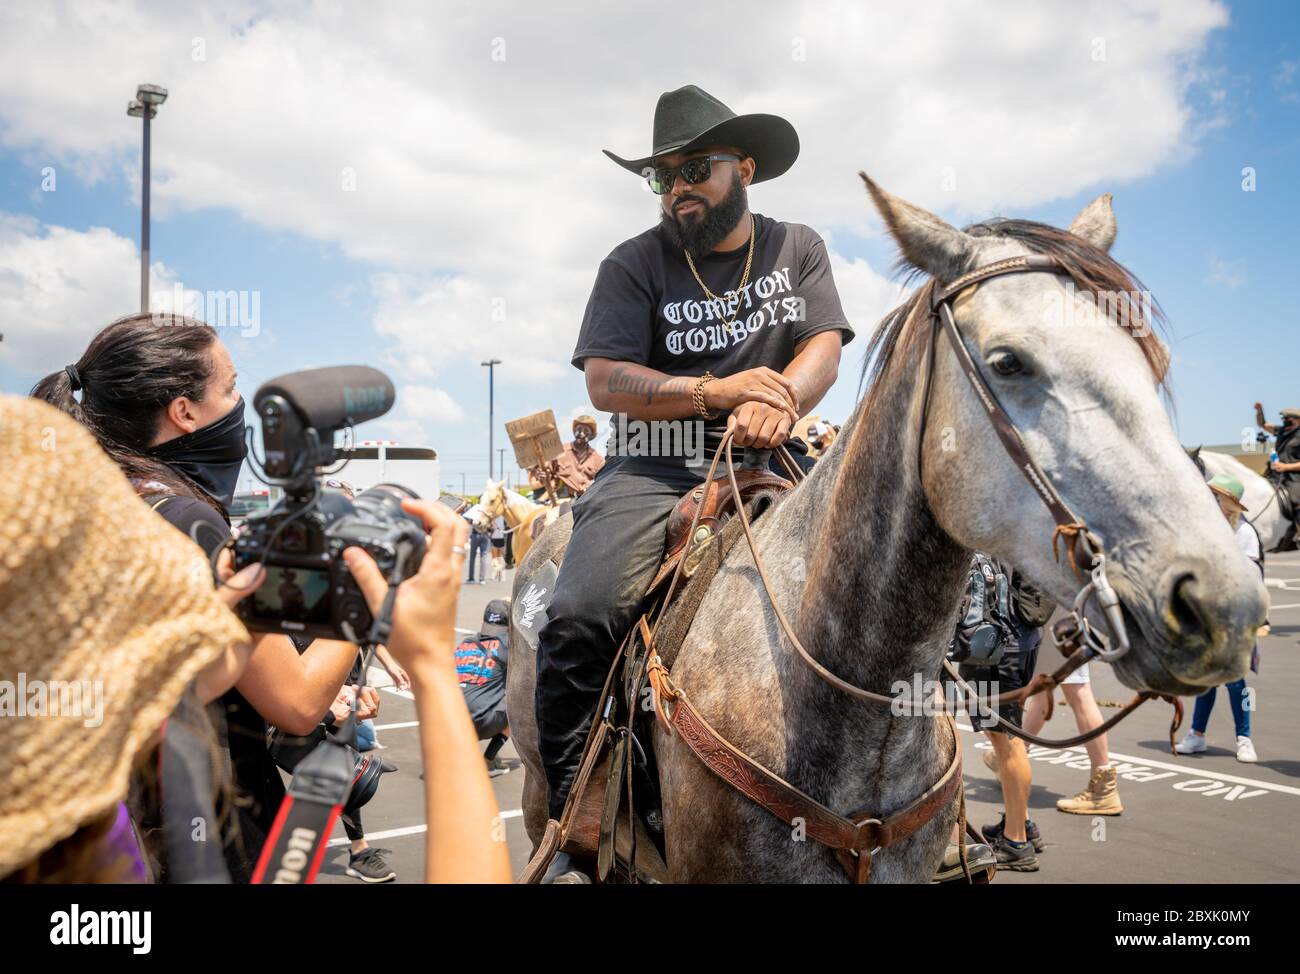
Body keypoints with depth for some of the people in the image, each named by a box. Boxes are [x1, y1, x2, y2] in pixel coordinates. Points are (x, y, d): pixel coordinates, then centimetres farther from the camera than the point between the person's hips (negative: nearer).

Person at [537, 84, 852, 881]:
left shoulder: (797, 248, 15)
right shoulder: (634, 265, 7)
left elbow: (824, 351, 1)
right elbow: (606, 381, -5)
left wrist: (778, 403, -22)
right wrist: (716, 392, -20)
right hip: (656, 467, -2)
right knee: (580, 617, -24)